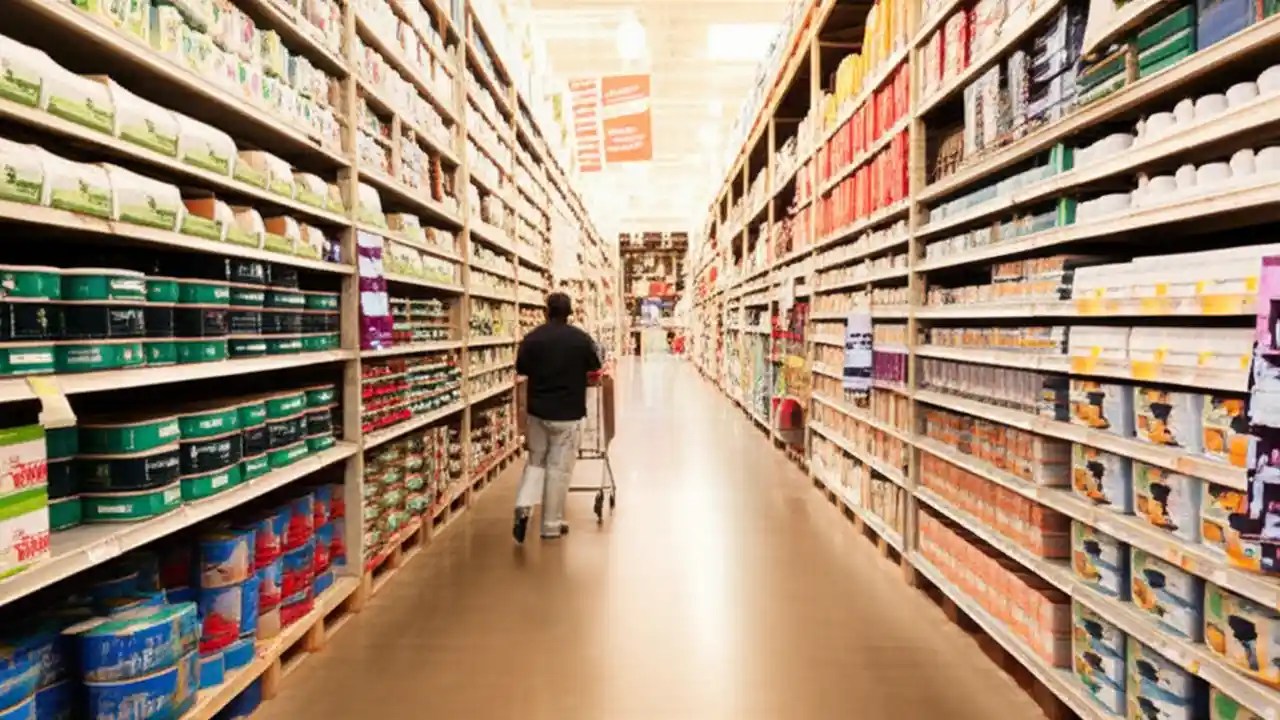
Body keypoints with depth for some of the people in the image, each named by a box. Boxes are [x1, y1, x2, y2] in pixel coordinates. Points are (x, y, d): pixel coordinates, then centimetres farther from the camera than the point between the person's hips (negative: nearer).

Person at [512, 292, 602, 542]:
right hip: (567, 412, -2)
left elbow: (521, 368, 6)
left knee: (536, 460, 18)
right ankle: (551, 524, 12)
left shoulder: (532, 338, -5)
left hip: (538, 409, 2)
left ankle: (524, 507, -3)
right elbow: (595, 365, 7)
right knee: (559, 468, 5)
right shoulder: (581, 339, -9)